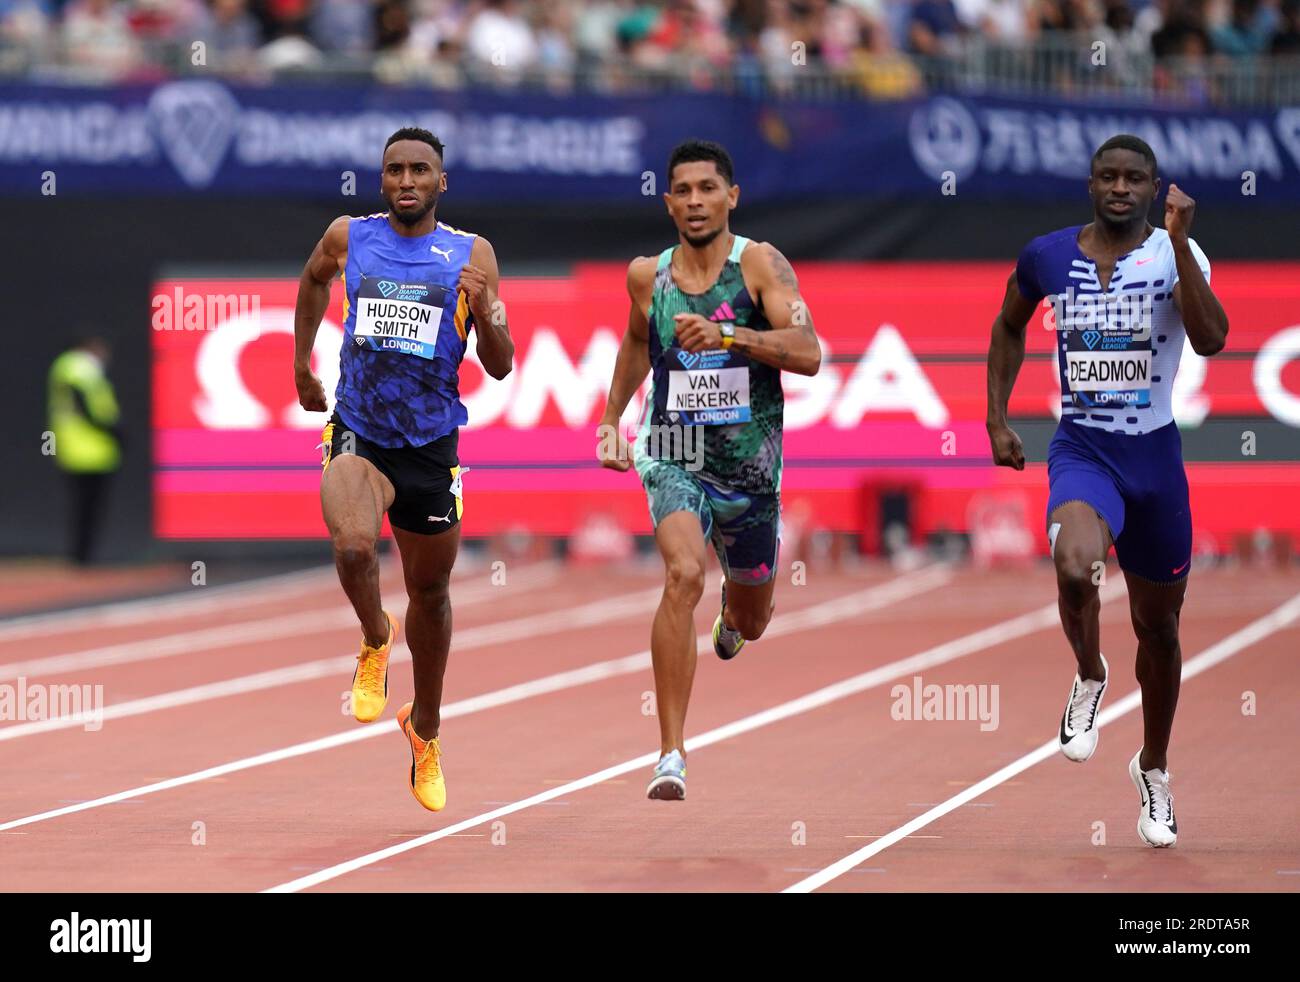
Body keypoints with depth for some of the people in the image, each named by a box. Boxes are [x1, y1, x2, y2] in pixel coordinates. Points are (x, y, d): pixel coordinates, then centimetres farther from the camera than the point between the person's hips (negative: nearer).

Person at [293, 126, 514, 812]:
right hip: (357, 434, -1)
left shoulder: (472, 255, -2)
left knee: (430, 590, 14)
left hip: (432, 444, 1)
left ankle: (425, 729, 38)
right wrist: (301, 366, 25)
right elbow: (314, 280, 24)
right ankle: (374, 640, 3)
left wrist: (484, 313, -23)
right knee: (353, 544, -31)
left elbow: (500, 367, -4)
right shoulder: (348, 238, 0)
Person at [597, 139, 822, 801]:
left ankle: (733, 610, 60)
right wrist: (610, 419, 21)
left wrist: (727, 335, -33)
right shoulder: (648, 275, 2)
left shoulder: (760, 264, -9)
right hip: (673, 455, 0)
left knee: (750, 623, 17)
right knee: (683, 575, -29)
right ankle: (671, 753, -29)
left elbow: (808, 354, -22)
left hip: (750, 465, 0)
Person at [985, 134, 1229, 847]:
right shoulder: (1048, 256, -1)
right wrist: (996, 420, 12)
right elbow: (1009, 327, 19)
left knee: (1158, 627, 14)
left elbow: (1211, 340, -24)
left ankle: (1153, 769, 38)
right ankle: (1089, 678, -1)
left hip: (1155, 456, 1)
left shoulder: (1176, 254, -7)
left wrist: (1178, 242, -28)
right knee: (1075, 568, -33)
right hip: (1082, 451, -1)